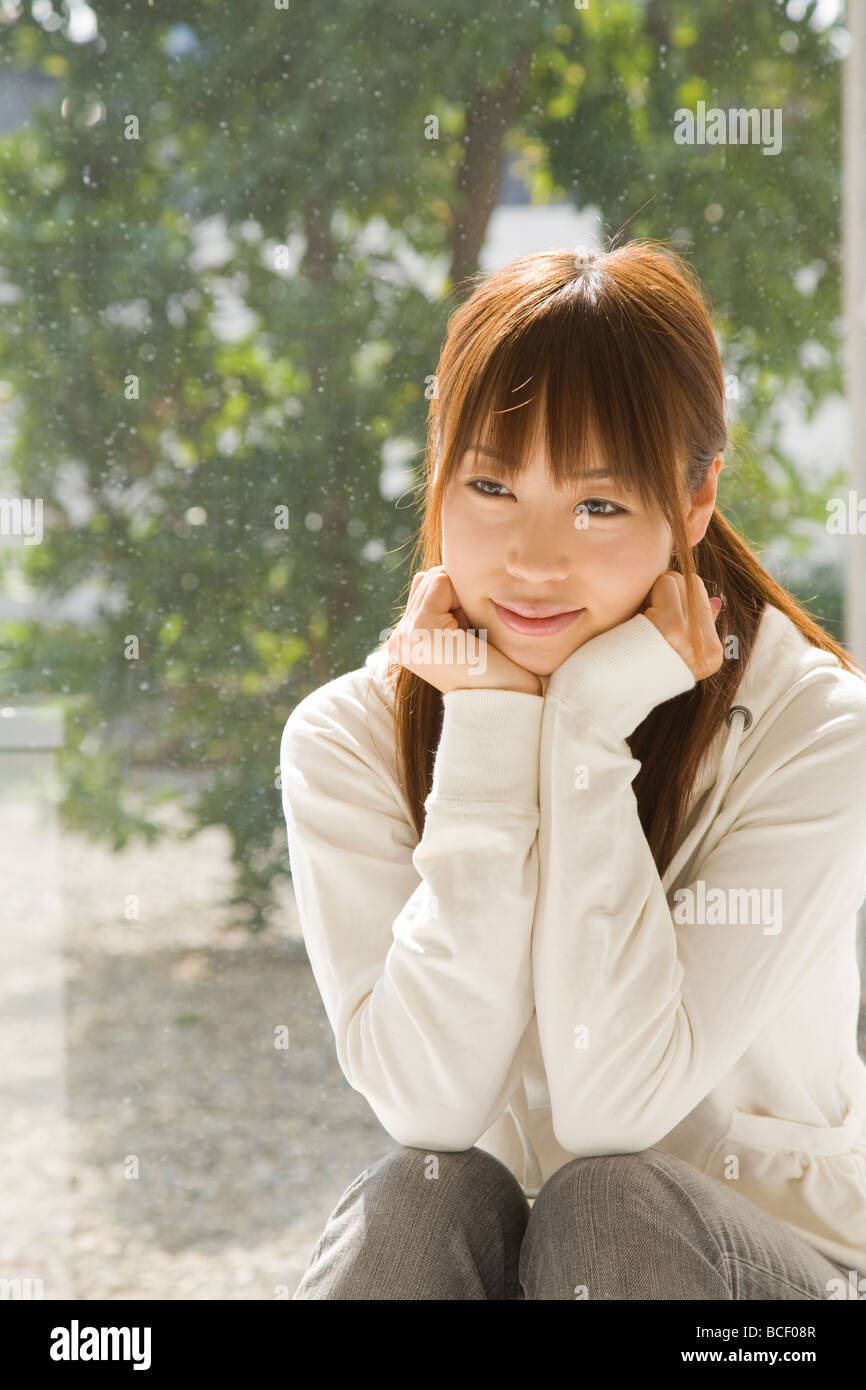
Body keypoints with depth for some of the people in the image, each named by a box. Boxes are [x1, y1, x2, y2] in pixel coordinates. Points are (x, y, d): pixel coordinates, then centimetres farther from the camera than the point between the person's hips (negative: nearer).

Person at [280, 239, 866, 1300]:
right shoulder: (347, 738, -6)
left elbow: (615, 1107, -21)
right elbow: (429, 1103, -19)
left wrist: (592, 727, -22)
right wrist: (488, 731, -20)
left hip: (774, 1253, 1)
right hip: (445, 1249, 0)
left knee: (604, 1203, -27)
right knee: (425, 1193, -29)